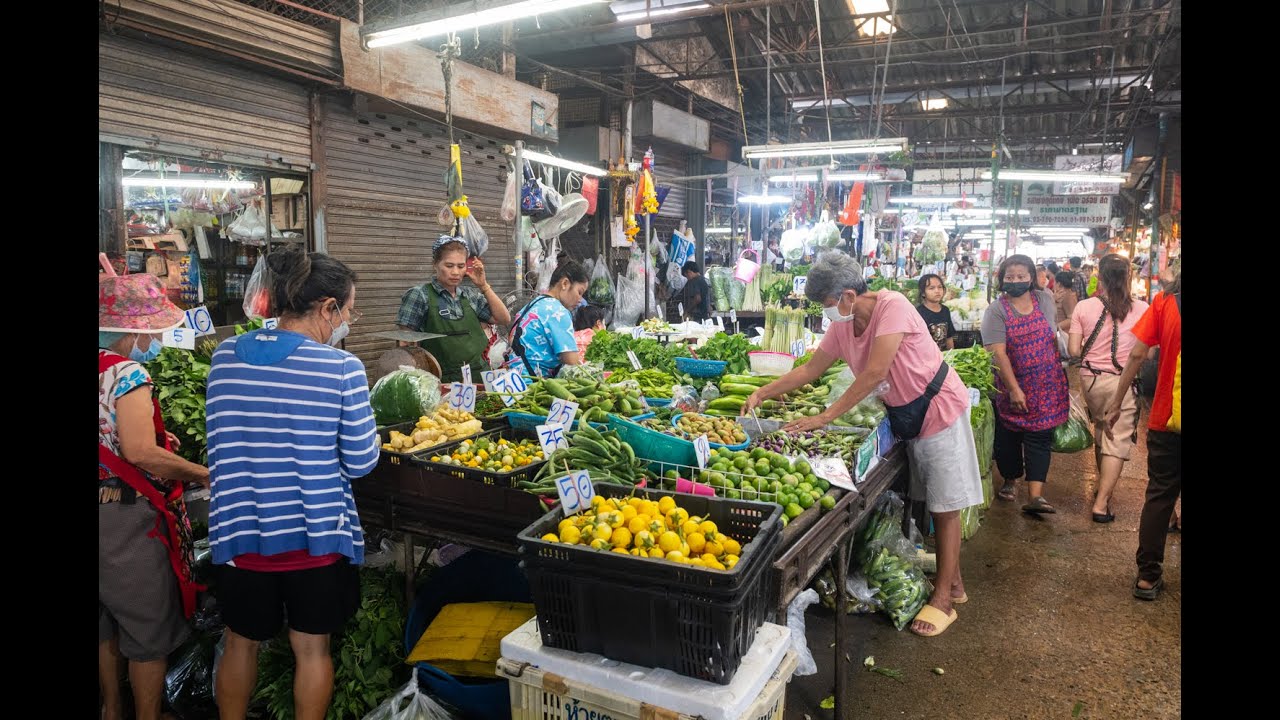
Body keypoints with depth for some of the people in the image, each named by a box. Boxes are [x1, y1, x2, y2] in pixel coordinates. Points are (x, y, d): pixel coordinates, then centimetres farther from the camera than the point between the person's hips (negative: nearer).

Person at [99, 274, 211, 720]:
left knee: (107, 625, 24)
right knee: (149, 633, 7)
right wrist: (203, 475, -18)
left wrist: (155, 436, 11)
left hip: (108, 514, 9)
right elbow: (141, 452, -29)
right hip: (127, 519, -9)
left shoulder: (109, 367, 5)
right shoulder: (127, 373, -20)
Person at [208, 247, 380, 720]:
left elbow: (219, 446, 8)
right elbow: (361, 462, -11)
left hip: (239, 528, 4)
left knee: (241, 641, 23)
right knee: (312, 647, 15)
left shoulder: (225, 356, -4)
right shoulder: (342, 368, -17)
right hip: (315, 533, -3)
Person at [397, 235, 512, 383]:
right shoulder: (419, 295, 1)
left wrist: (483, 286, 4)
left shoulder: (471, 295, 14)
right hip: (444, 381, -4)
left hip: (479, 376, 4)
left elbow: (504, 319, 9)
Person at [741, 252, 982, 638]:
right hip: (908, 416, 7)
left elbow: (874, 374, -31)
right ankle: (953, 583, 28)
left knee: (946, 505, 1)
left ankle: (943, 598, 9)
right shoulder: (842, 327, -3)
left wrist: (825, 417, -28)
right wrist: (761, 393, -2)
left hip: (939, 410, -7)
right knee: (932, 502, 14)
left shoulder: (892, 306, -26)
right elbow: (810, 369, 6)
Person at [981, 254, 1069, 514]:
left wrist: (1056, 365, 18)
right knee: (1009, 436, 9)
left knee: (1040, 437, -3)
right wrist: (1014, 390, -21)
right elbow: (998, 353, -17)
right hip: (1013, 385, -2)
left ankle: (1035, 496, -7)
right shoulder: (997, 311, -10)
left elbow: (1053, 337, 17)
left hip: (1047, 385, 2)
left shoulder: (1044, 299, 2)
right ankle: (1009, 480, 32)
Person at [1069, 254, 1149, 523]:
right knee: (1118, 441, 1)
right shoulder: (1141, 309, -7)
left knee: (1100, 428, 22)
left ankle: (1103, 486, 38)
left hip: (1090, 377, 3)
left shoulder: (1084, 307, -5)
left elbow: (1074, 351, -4)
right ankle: (1102, 503, -2)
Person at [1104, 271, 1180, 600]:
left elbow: (1137, 354, -6)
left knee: (1159, 496, 13)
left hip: (1165, 419, 1)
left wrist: (1116, 404, 1)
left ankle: (1147, 576, 18)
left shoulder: (1165, 300, -5)